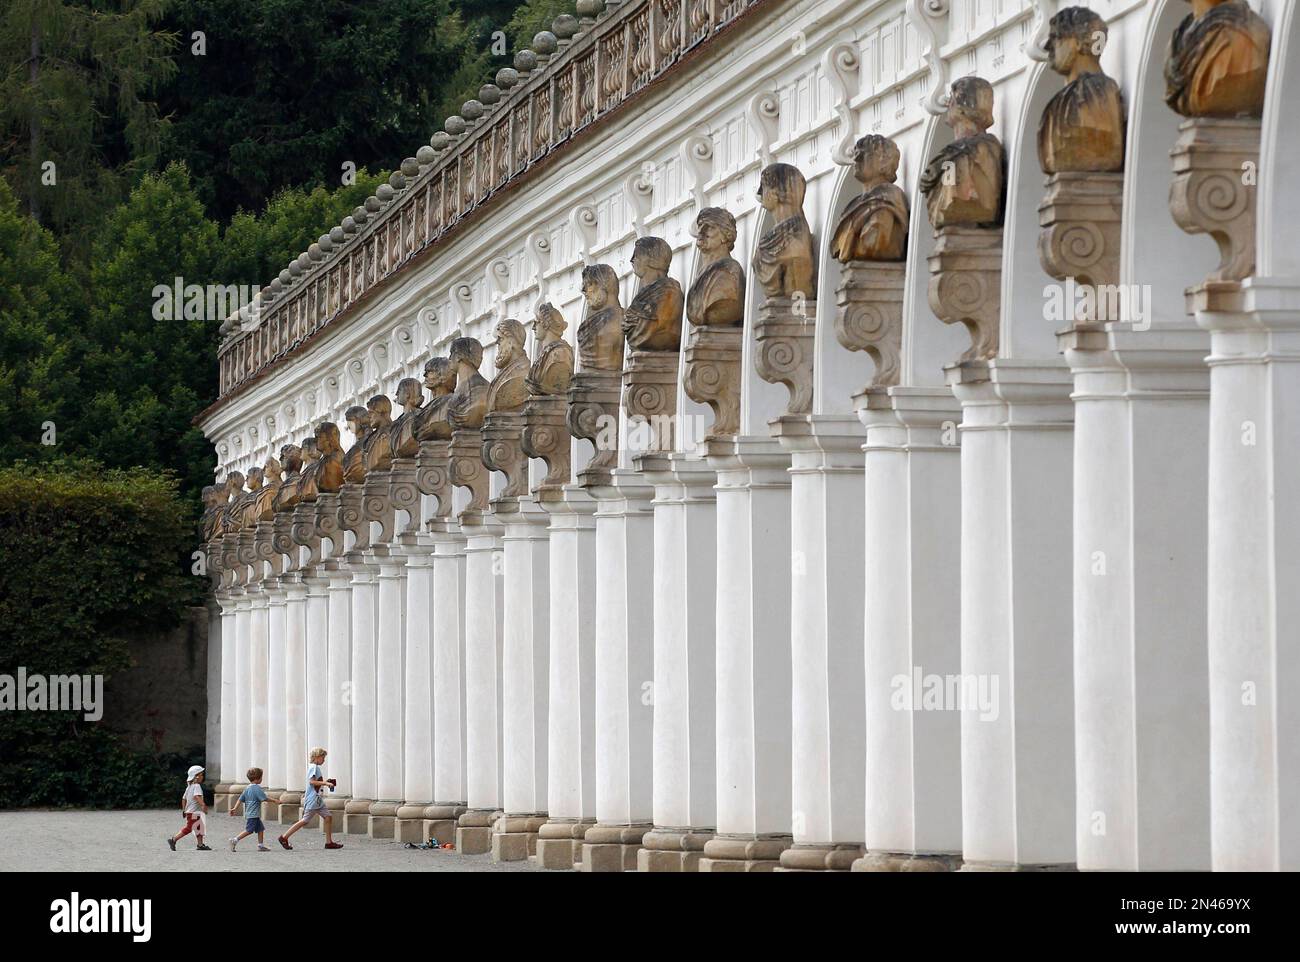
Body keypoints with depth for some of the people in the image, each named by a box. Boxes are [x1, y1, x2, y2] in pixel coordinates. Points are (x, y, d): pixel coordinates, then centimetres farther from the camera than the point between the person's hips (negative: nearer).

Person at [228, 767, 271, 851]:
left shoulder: (247, 788, 13)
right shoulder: (257, 788, -13)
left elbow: (240, 799, 11)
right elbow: (264, 799, -13)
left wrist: (235, 808, 9)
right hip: (253, 814, -10)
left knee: (261, 829, 13)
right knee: (249, 830, -9)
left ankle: (261, 845, 13)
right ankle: (234, 840, -12)